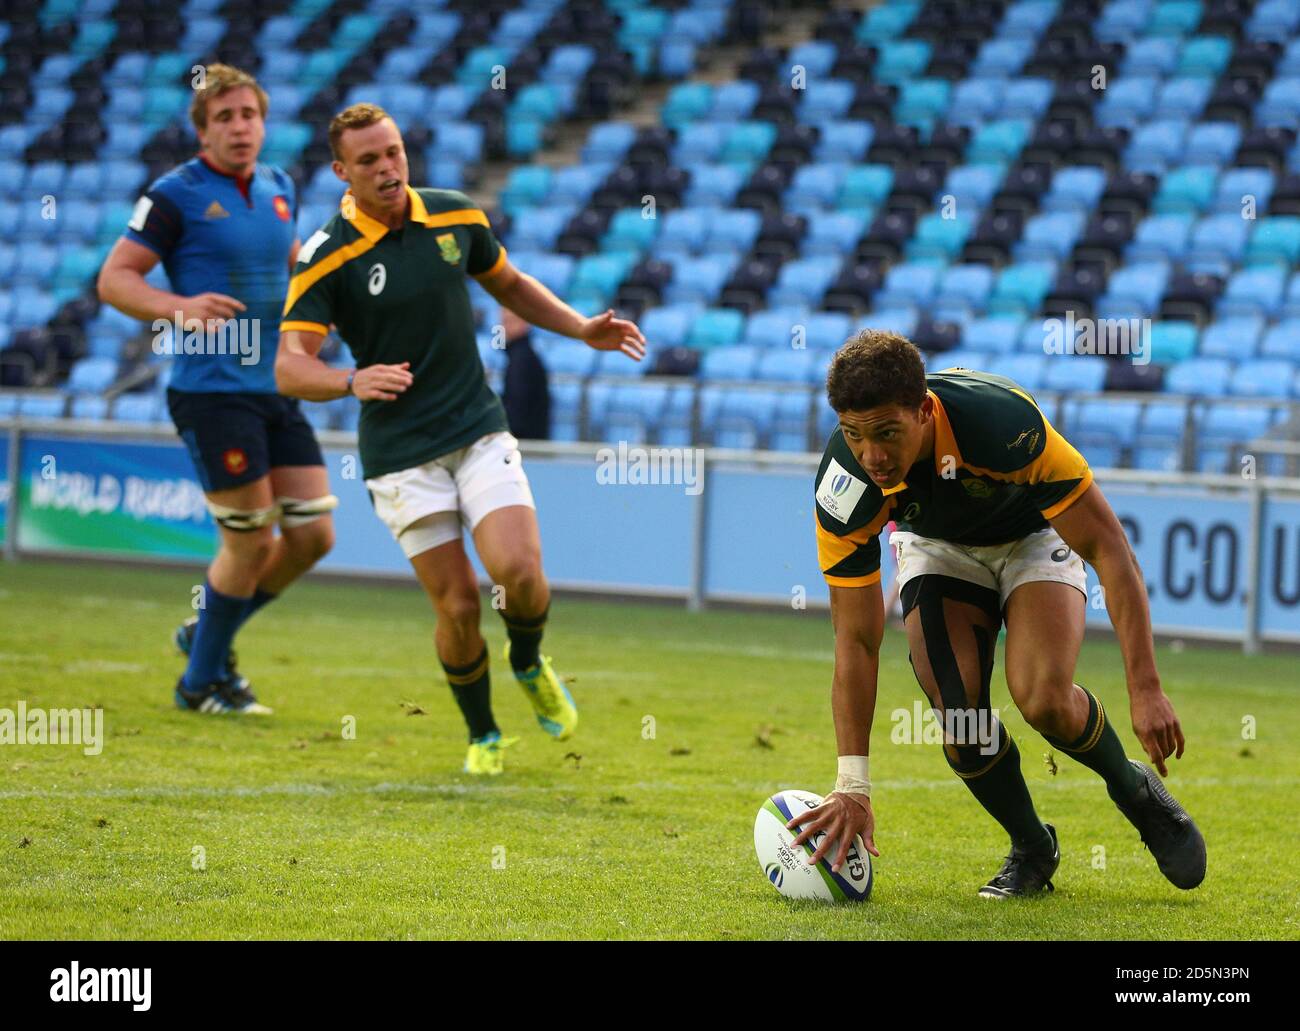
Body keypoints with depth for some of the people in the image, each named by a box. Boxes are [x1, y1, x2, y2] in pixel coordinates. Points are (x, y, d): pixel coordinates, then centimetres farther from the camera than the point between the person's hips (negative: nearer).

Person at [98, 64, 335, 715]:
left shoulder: (279, 189, 12)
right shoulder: (176, 195, -8)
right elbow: (114, 278, -10)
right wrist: (178, 308, -27)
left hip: (275, 389, 7)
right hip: (211, 391, -7)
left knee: (313, 534, 3)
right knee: (252, 540, -5)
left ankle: (208, 633, 24)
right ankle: (201, 682, 13)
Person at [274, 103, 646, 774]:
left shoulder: (456, 216, 1)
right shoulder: (326, 256, -12)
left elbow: (509, 285, 21)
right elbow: (290, 366, -19)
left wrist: (584, 329, 10)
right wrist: (354, 381, -38)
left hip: (479, 431, 2)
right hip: (400, 454, -2)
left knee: (519, 570, -18)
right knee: (457, 606, -7)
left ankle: (528, 664, 16)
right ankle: (482, 734, 20)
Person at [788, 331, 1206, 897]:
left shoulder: (1004, 422, -41)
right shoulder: (844, 489, -32)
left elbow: (1111, 549, -33)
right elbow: (856, 641, -23)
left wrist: (1145, 689, -37)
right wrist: (852, 786, -28)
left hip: (1035, 531, -2)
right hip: (936, 546, 2)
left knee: (1043, 697, -25)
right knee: (957, 708, -21)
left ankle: (1137, 793, 6)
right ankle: (1032, 848, 7)